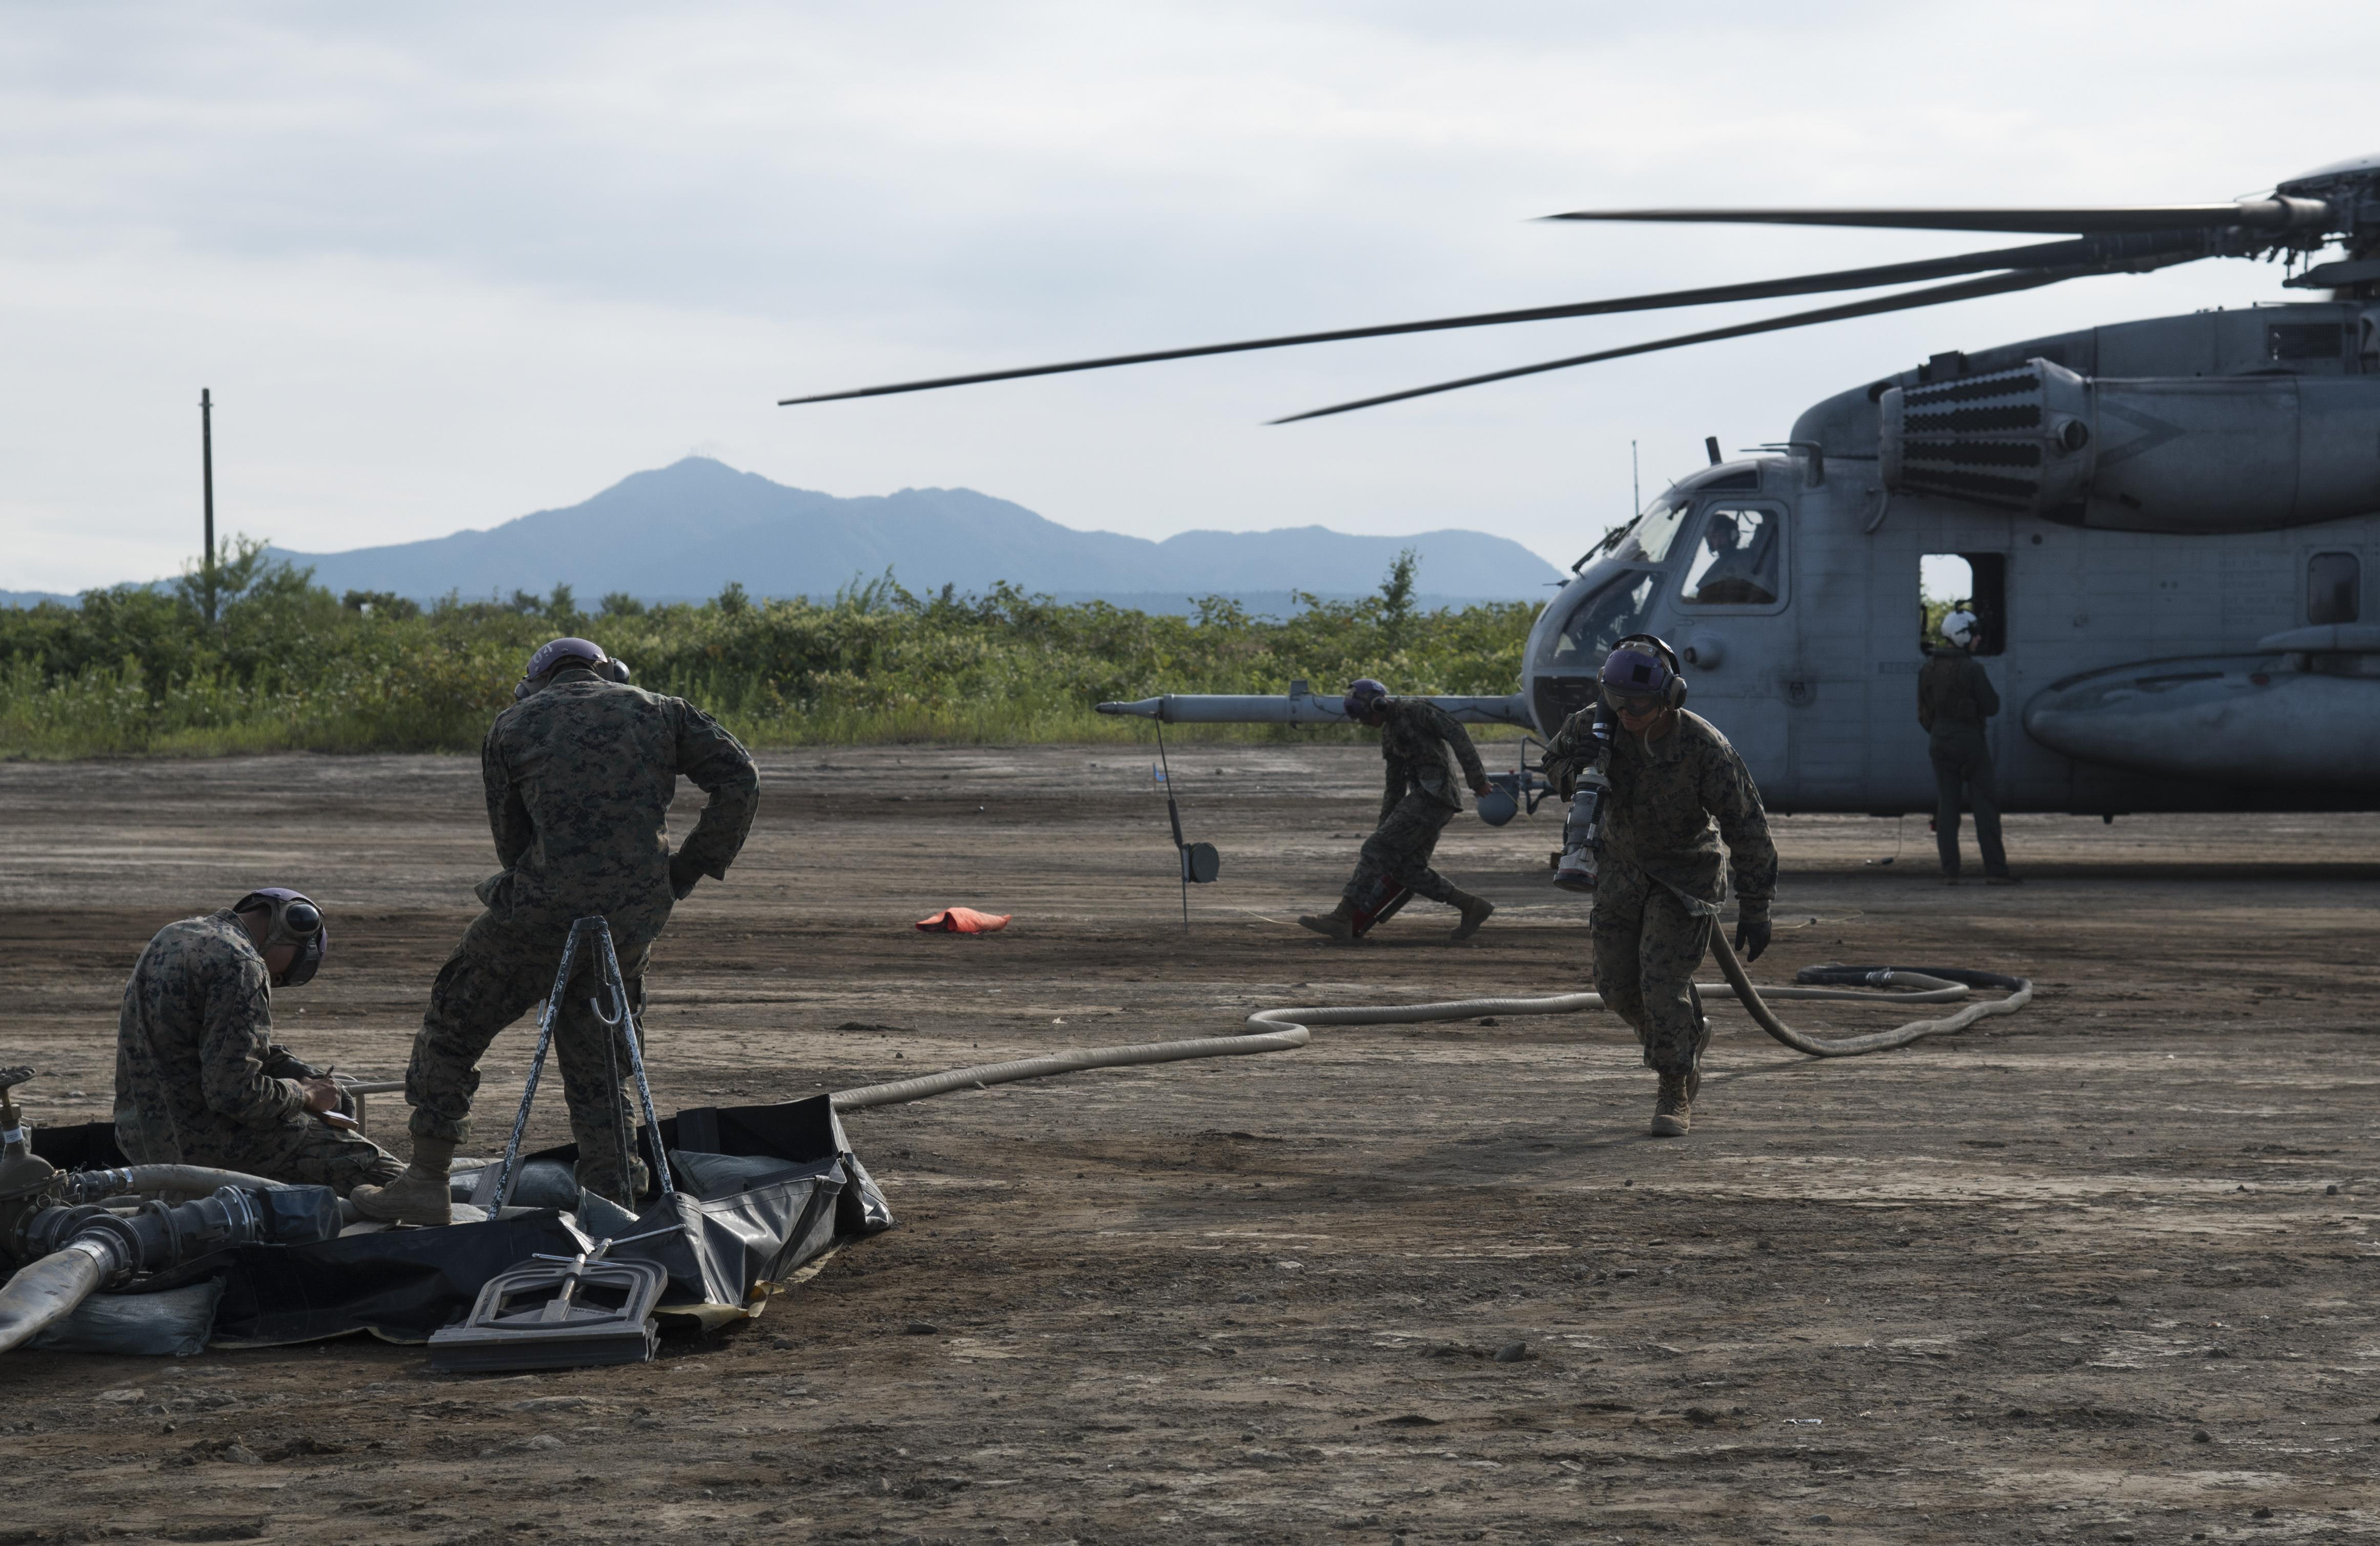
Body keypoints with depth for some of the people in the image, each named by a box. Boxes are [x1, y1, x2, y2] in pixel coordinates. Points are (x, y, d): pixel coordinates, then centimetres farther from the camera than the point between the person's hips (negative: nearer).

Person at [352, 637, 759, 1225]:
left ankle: (427, 1181, 17)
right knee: (598, 1062, 18)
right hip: (636, 920, 3)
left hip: (544, 911, -3)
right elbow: (740, 783, 5)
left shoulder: (513, 726, 12)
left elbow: (513, 843, 11)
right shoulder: (657, 712, 16)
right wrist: (685, 871, 8)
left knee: (452, 1027, 15)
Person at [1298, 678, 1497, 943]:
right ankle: (1473, 907, 12)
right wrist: (1384, 826, 25)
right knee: (1407, 869, 8)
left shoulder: (1414, 710, -7)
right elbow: (1395, 785, 26)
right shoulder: (1388, 733, 21)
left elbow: (1457, 735, -14)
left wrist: (1476, 778, -19)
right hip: (1421, 797, 10)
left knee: (1376, 850, -13)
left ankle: (1343, 918, -16)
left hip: (1433, 795, -10)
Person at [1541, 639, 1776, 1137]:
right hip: (1622, 866, 5)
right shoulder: (1594, 725, -18)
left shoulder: (1704, 746, -29)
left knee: (1663, 982, -15)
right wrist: (1573, 771, -23)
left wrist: (1755, 909, -18)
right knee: (1618, 986, 7)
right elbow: (1554, 763, 4)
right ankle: (1689, 1038, 35)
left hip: (1684, 874, -5)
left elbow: (1747, 828, -21)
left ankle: (1676, 1094, 1)